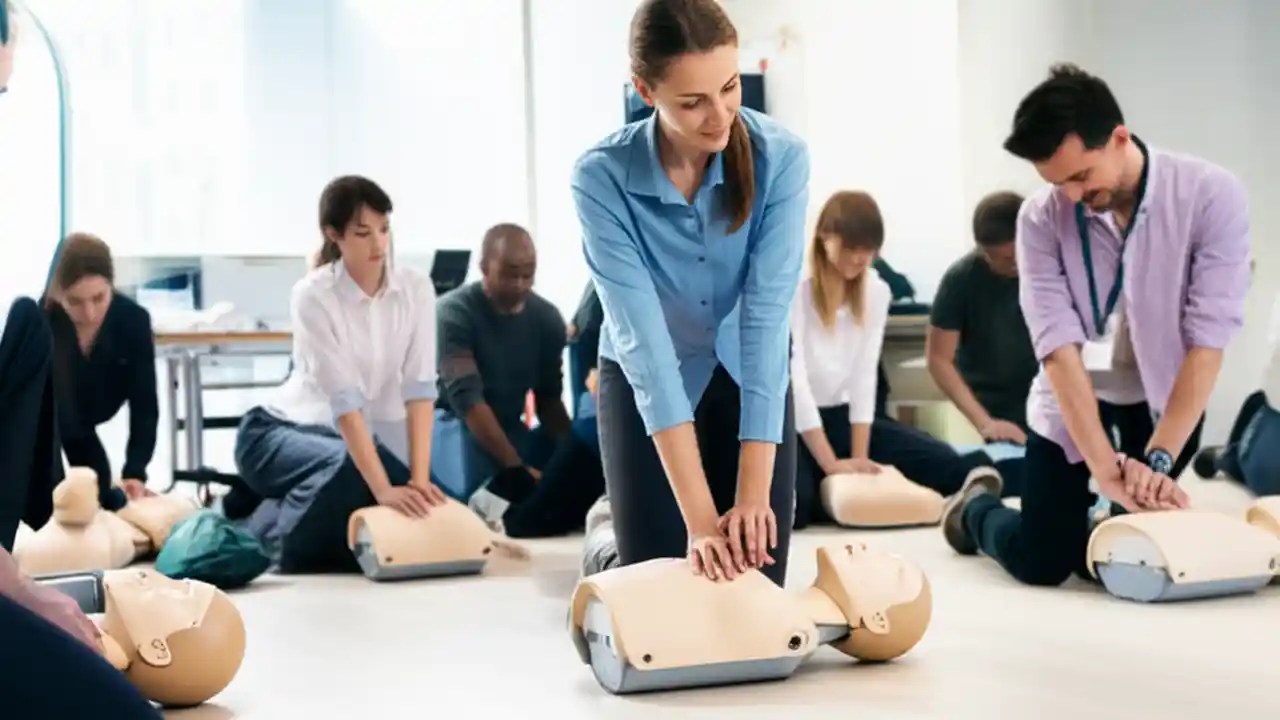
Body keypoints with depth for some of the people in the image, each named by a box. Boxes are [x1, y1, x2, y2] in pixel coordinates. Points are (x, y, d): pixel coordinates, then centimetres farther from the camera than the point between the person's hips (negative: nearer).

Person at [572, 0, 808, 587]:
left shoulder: (781, 158, -24)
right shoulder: (602, 177, -27)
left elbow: (766, 315, -29)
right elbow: (642, 338, -33)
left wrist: (754, 494, -34)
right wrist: (699, 517, -37)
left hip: (749, 385, 1)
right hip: (645, 390, -1)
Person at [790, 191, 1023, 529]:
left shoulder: (876, 291, 3)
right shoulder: (794, 289, -15)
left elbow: (864, 374, -3)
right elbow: (793, 379, -20)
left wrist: (860, 456, -14)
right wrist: (831, 464, -26)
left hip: (840, 415, 5)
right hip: (789, 419, -4)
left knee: (944, 464, -20)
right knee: (793, 503, -34)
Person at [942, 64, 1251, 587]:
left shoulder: (1211, 195, -23)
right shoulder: (1040, 218, -20)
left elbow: (1208, 338, -25)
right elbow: (1058, 346, -26)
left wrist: (1157, 460, -31)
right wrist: (1107, 467, -34)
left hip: (1165, 396, 1)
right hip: (1074, 396, 0)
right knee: (1040, 562, -3)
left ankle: (1095, 518, 36)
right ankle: (975, 507, 30)